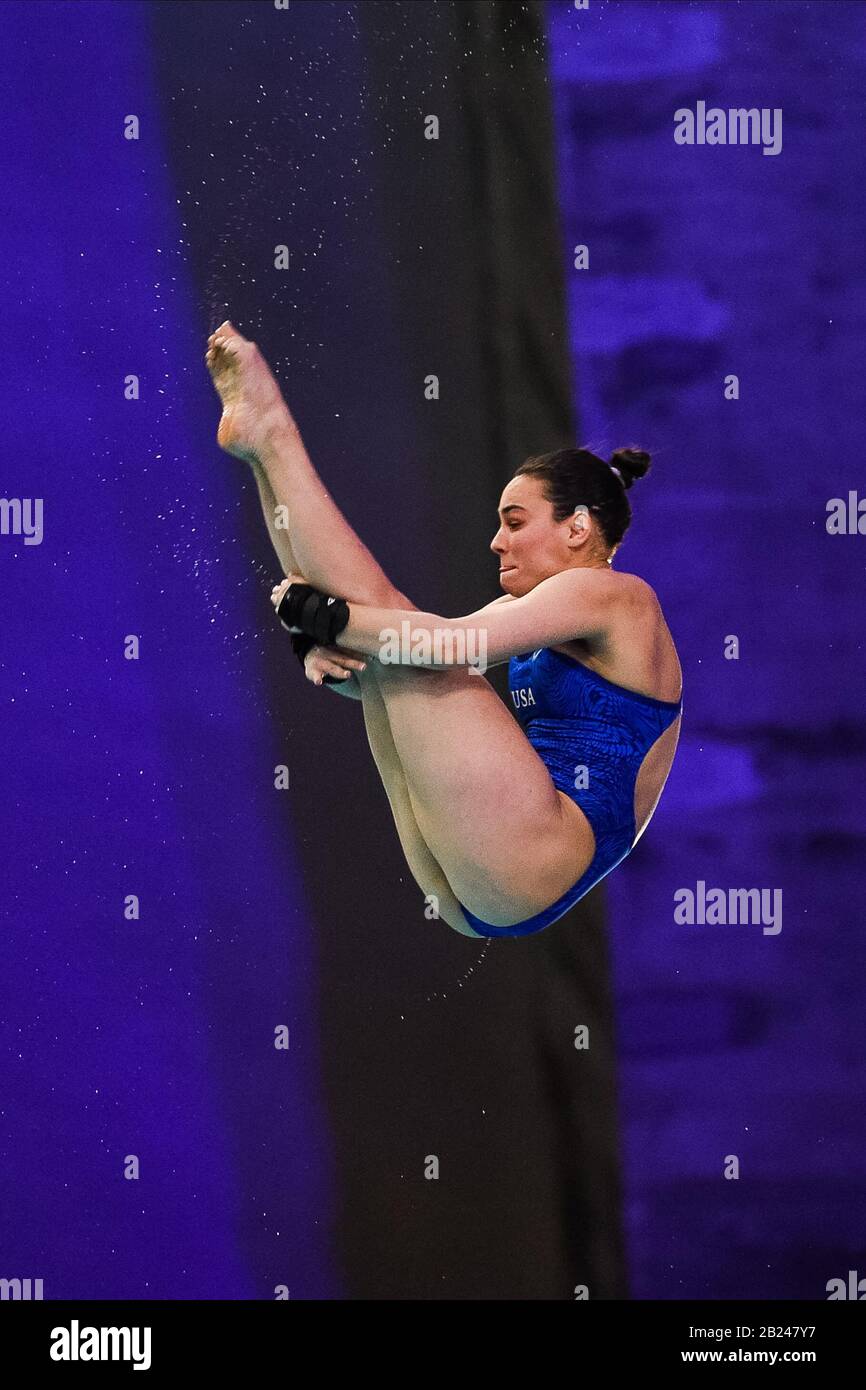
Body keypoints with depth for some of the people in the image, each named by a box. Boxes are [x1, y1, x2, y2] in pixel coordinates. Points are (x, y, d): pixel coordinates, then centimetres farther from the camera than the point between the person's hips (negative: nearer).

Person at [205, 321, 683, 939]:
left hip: (535, 862, -9)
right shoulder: (528, 610, 25)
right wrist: (330, 655, -5)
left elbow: (455, 644, -17)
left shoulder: (617, 597, -3)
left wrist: (322, 614, -10)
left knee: (384, 613, -9)